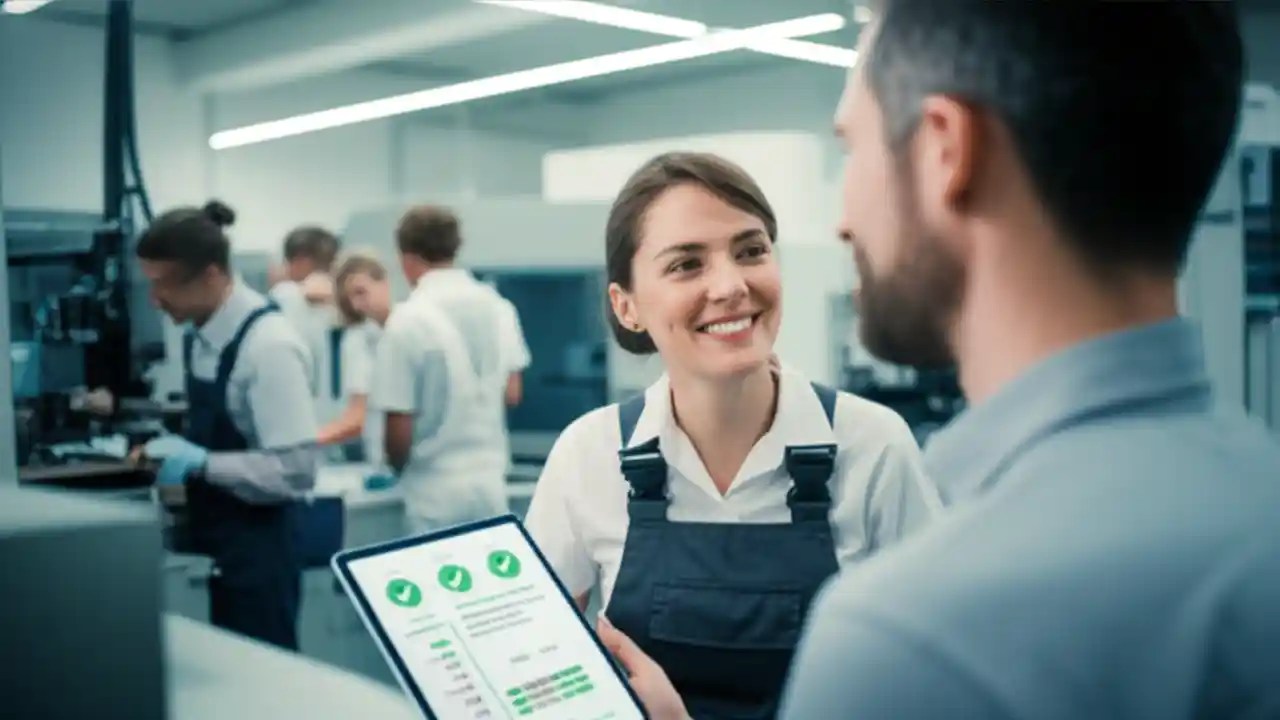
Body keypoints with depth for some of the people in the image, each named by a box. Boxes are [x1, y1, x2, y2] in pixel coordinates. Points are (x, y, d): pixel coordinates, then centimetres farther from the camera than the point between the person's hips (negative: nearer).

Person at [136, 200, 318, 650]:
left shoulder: (268, 347, -23)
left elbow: (295, 470, -24)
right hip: (214, 545, 8)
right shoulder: (199, 337, 1)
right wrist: (177, 450, 1)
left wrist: (201, 463, -25)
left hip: (256, 552, -8)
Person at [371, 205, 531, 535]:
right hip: (491, 484, 5)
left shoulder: (408, 320, -14)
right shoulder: (497, 306, 3)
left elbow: (399, 428, -13)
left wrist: (401, 469, 7)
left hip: (435, 493, -5)